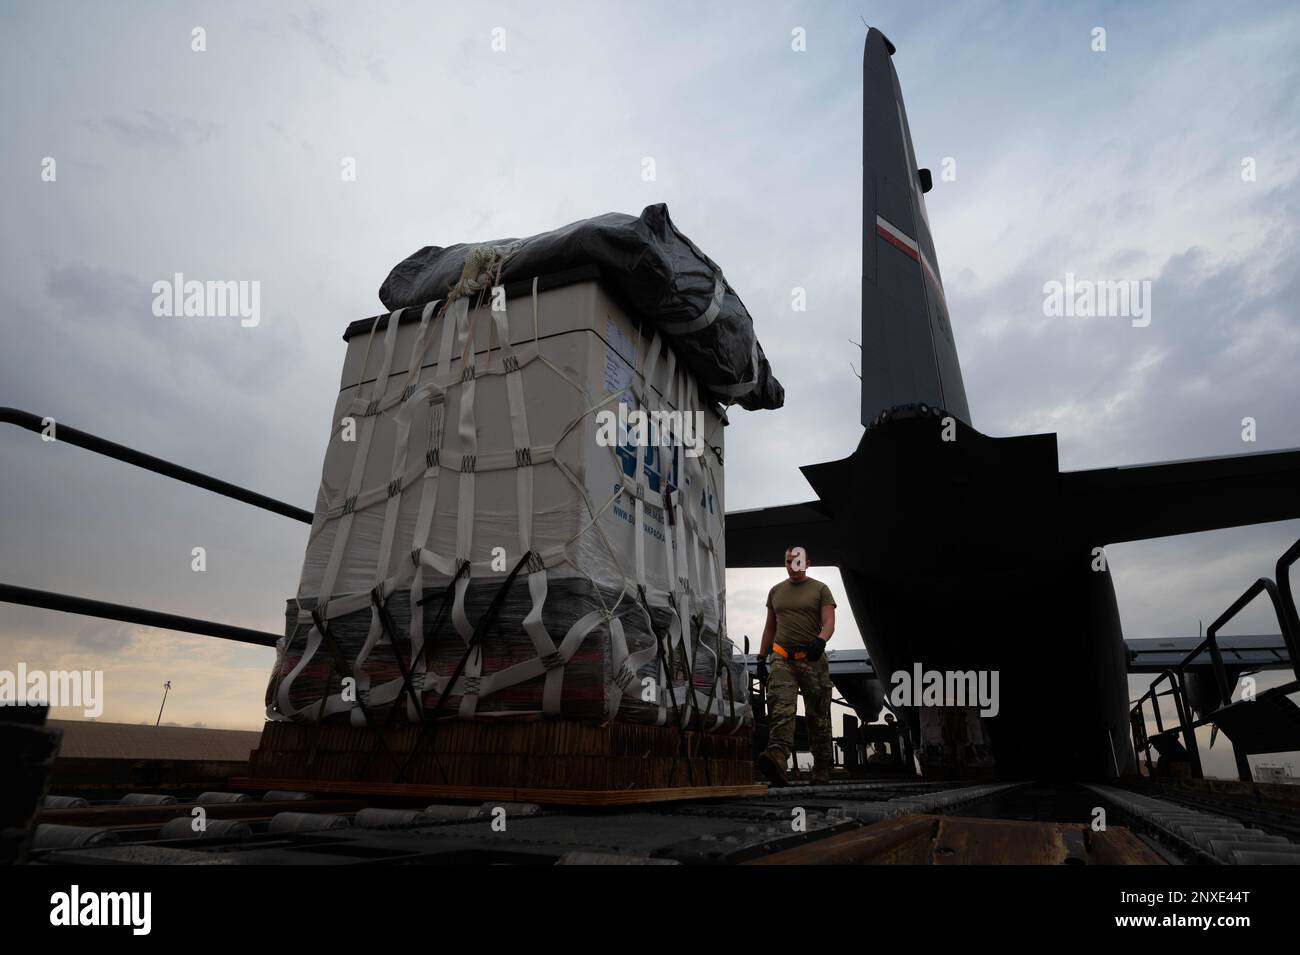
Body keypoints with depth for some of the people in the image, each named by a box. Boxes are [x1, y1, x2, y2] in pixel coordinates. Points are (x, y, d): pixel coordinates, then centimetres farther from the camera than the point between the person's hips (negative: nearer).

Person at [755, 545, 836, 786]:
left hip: (813, 660, -2)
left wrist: (820, 640, -26)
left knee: (818, 716, 3)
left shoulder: (820, 589, 7)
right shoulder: (776, 591, 18)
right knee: (781, 708, -18)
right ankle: (777, 759, -35)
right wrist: (761, 658, 16)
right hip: (782, 660, 2)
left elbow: (829, 622, -4)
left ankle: (822, 770, 14)